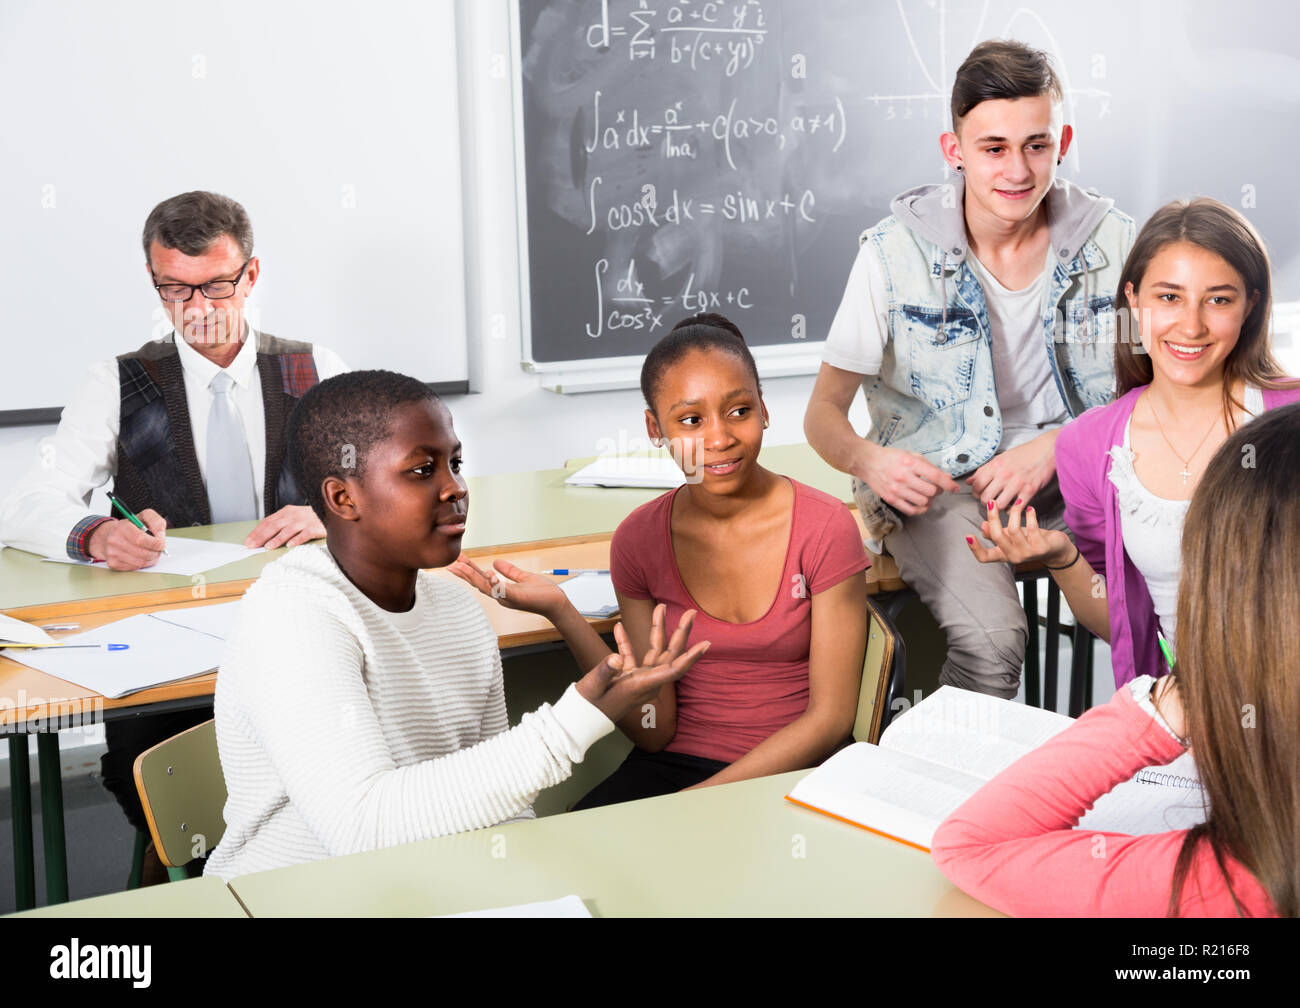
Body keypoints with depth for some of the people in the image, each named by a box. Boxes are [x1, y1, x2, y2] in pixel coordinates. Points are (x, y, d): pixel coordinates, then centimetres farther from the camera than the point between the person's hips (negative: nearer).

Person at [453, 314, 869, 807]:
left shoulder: (824, 527, -8)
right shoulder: (640, 539, 1)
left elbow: (830, 719, -8)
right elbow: (655, 732, -3)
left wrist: (701, 800, -16)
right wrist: (564, 614, -14)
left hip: (795, 770, -2)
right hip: (672, 764, 3)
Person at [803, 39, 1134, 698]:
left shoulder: (1111, 241, -1)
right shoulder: (896, 251, -7)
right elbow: (824, 411, -6)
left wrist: (1054, 448, -16)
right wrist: (869, 460, -30)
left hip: (1069, 477, 3)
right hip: (935, 484, -2)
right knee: (992, 639, -31)